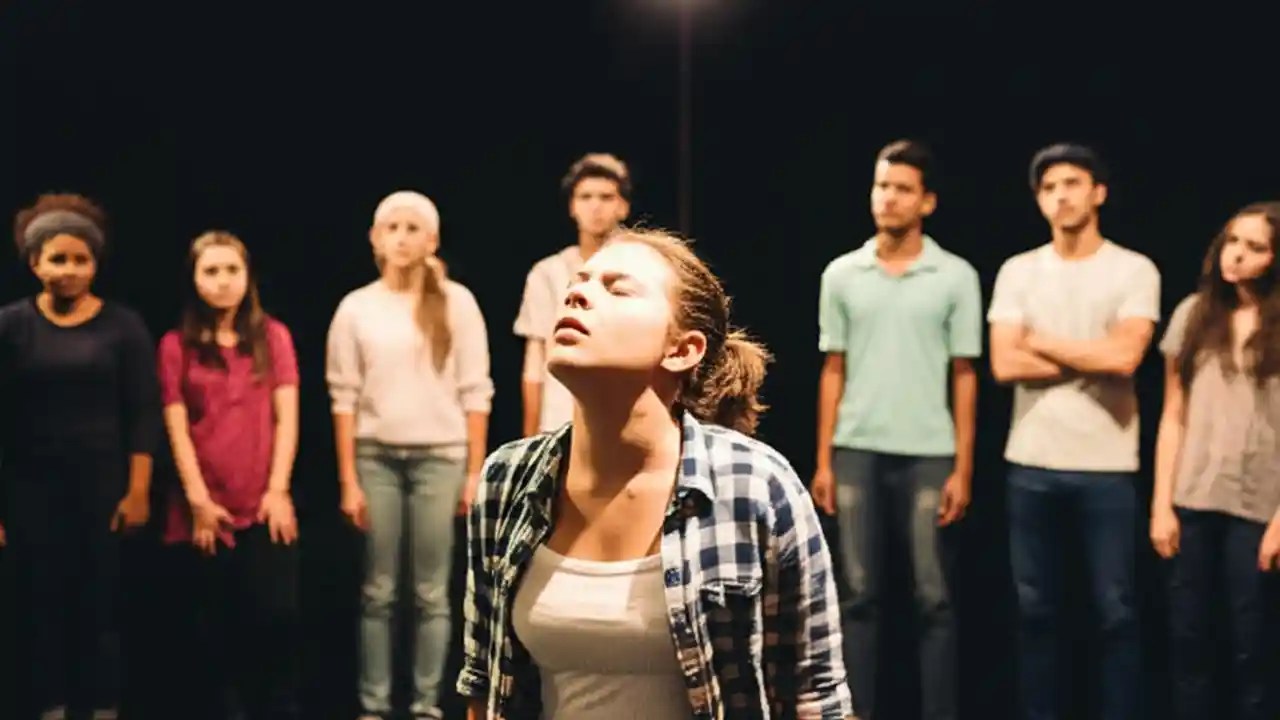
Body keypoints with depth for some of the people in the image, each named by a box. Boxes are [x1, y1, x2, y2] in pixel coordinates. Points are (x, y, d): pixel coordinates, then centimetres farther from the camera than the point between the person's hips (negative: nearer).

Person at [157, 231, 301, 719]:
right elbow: (177, 428, 1)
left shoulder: (272, 336, 7)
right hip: (207, 509, 0)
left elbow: (286, 417, 3)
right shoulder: (176, 346, 5)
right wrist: (198, 501, -5)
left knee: (276, 617, -10)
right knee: (217, 628, 6)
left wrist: (279, 489, -6)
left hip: (264, 505, 0)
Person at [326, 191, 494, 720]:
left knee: (432, 593, 2)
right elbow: (344, 397, 3)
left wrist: (475, 472, -2)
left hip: (440, 456, -1)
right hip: (376, 457, 1)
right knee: (378, 593, 3)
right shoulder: (356, 308, 3)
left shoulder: (456, 302, 0)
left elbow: (475, 391, 1)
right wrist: (348, 479, -1)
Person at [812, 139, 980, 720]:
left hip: (927, 455, -1)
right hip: (856, 451, 2)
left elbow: (964, 377, 1)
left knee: (933, 598, 2)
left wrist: (963, 468, -4)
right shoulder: (841, 274, 6)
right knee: (860, 594, 6)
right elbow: (833, 372, 8)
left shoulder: (956, 277, 1)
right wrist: (822, 460, 3)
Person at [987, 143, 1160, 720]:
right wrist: (1092, 359, -8)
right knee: (1034, 608, 10)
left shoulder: (1135, 270, -1)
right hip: (1032, 464, 2)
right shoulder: (1017, 271, 6)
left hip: (1106, 467, -2)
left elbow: (1125, 357, -15)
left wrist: (1040, 341, -5)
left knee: (1115, 612, 3)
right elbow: (1005, 365, -5)